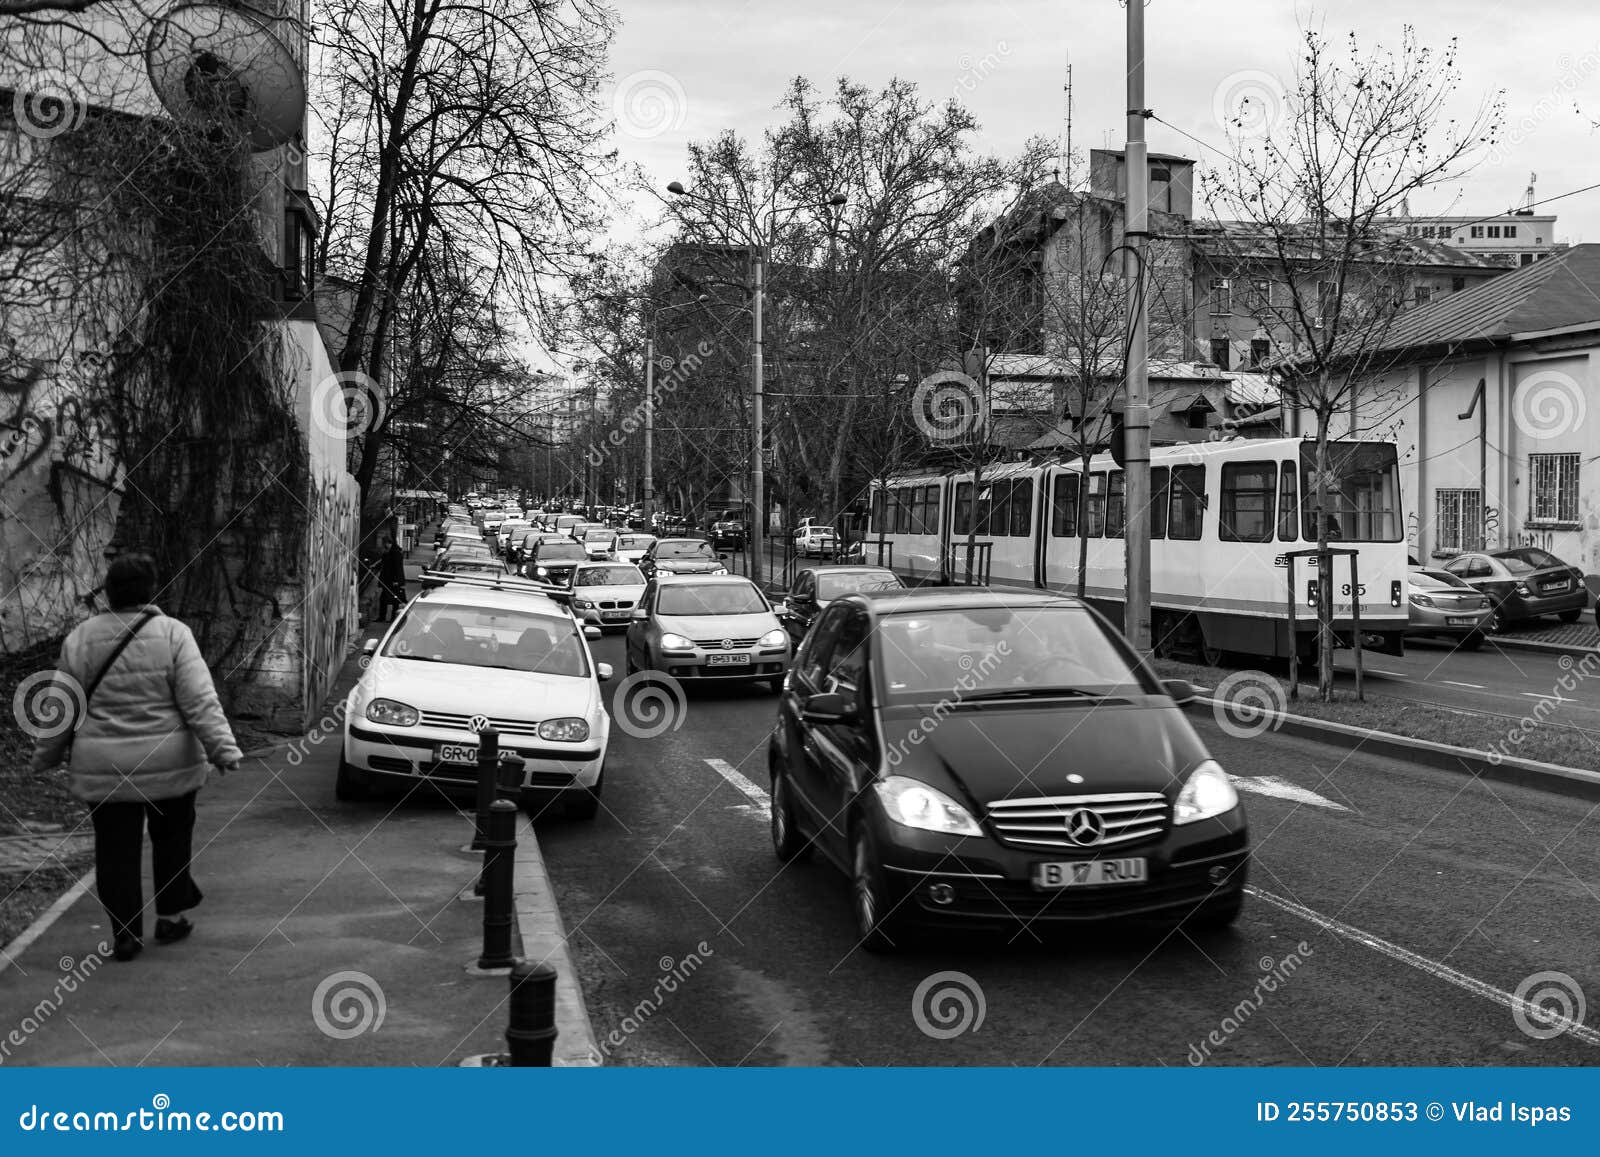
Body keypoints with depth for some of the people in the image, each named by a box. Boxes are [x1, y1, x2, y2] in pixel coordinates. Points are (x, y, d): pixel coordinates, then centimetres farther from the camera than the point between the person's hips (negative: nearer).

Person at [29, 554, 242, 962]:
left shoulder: (81, 638, -1)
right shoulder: (173, 634, -8)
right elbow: (200, 701, -13)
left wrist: (47, 754, 15)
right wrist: (223, 749, -13)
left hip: (103, 770, 1)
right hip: (169, 765, -1)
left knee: (117, 849, 7)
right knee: (171, 839, 17)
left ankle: (125, 935, 8)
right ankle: (170, 917, 23)